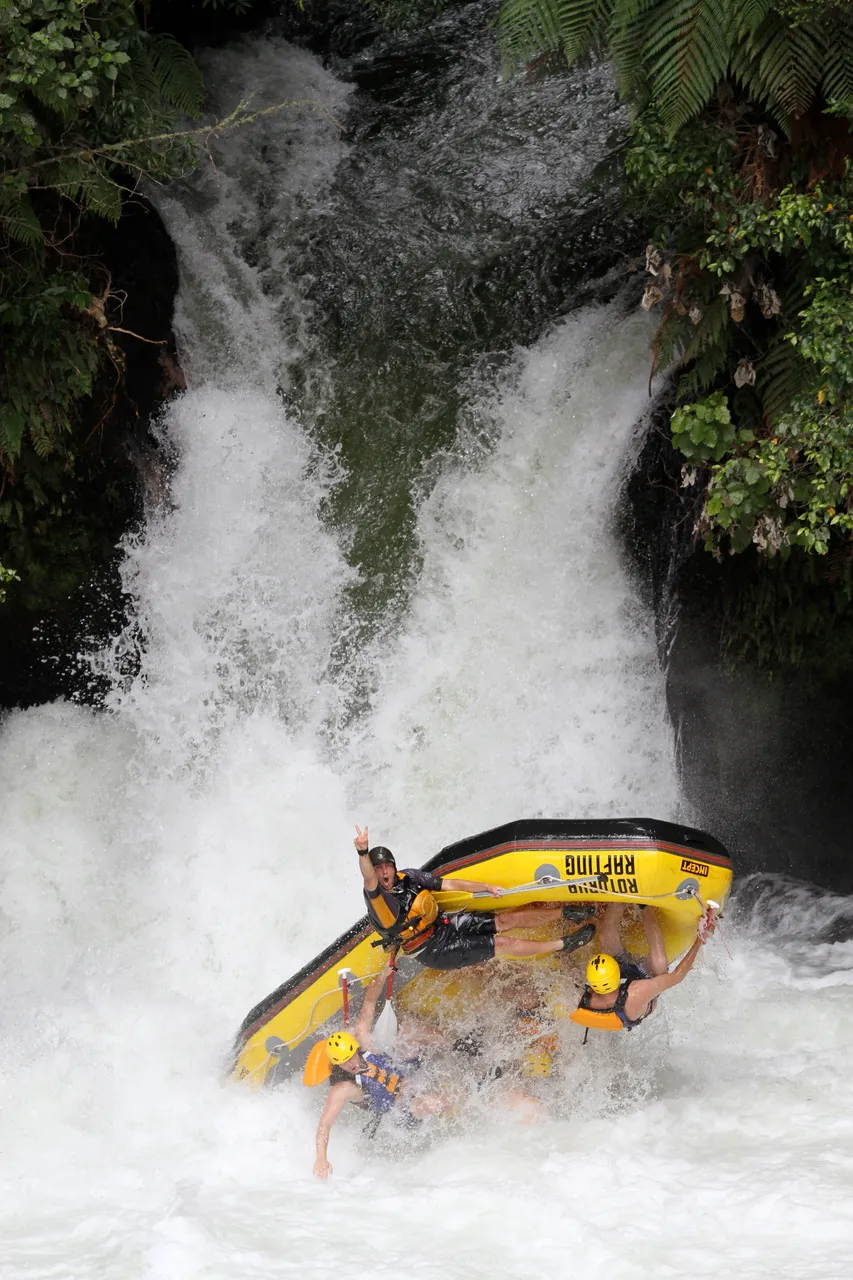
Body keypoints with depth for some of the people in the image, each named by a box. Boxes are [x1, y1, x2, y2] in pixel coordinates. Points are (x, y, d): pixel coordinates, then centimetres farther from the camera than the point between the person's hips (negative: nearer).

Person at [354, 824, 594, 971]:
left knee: (506, 920, 0)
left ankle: (564, 913, 13)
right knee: (502, 944, -7)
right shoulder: (376, 898, -26)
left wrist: (487, 888, -7)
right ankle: (564, 944, 3)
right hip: (433, 951, -5)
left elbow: (449, 884, 0)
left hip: (443, 923, 5)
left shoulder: (408, 877, -7)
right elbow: (368, 878, -49)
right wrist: (362, 852, -70)